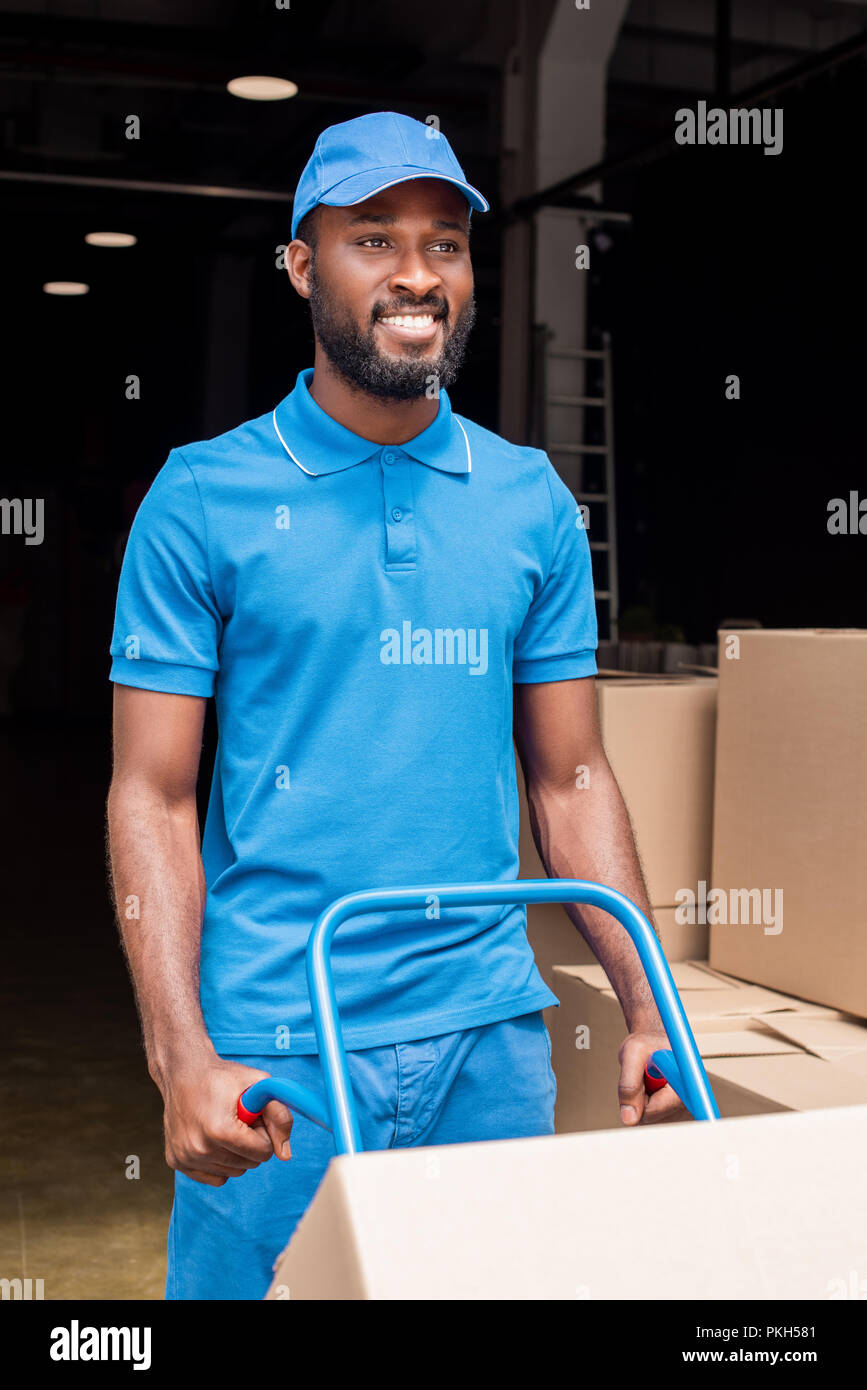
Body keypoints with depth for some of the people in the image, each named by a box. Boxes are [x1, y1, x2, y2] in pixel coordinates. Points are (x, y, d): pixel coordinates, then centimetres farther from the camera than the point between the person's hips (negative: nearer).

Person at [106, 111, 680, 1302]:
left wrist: (651, 1014, 0)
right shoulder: (205, 498, -4)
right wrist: (182, 1056, -15)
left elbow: (570, 781, 8)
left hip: (492, 1030, 3)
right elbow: (152, 798, -6)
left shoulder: (532, 502, 5)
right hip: (277, 1041, -3)